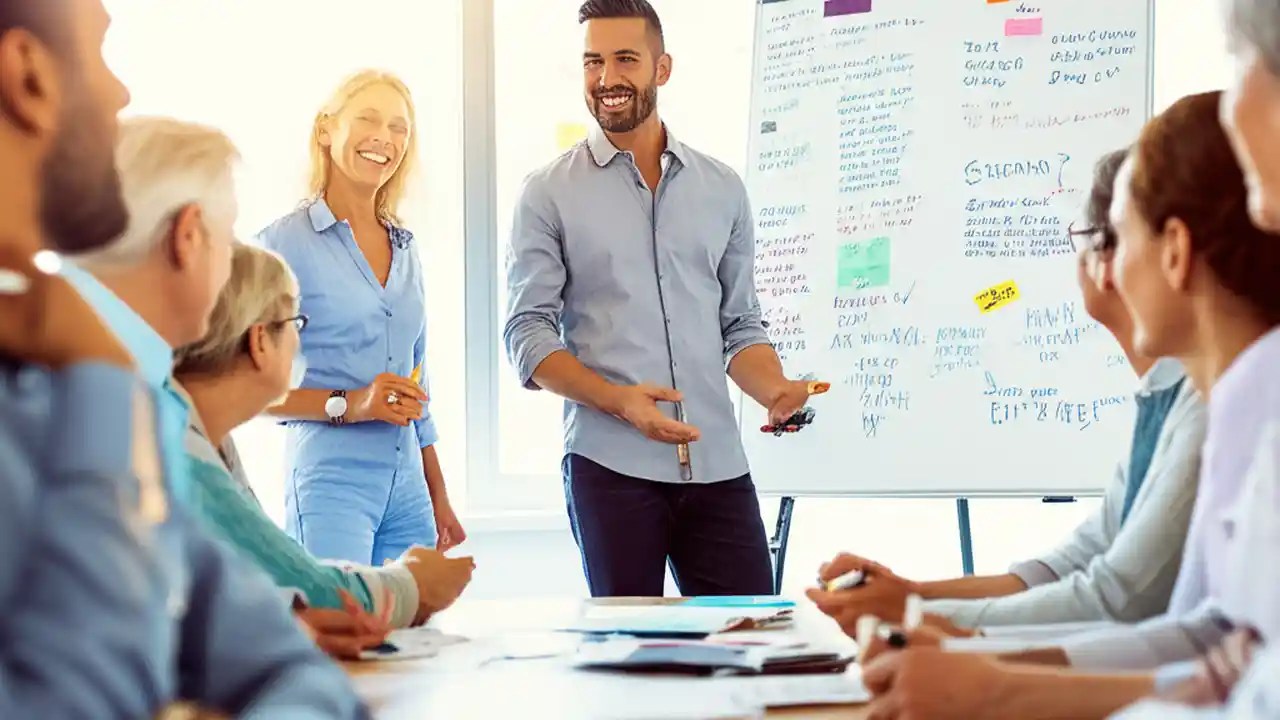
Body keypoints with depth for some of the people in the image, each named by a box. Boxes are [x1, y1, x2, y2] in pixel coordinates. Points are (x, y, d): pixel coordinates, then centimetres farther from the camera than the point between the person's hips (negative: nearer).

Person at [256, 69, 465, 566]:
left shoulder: (405, 249, 15)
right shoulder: (285, 243, -4)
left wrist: (440, 502, 21)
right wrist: (348, 404, -17)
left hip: (407, 488, 6)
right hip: (330, 483, -6)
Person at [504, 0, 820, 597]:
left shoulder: (722, 190, 12)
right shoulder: (549, 195, 3)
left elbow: (741, 325, 15)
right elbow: (528, 335, -3)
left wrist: (775, 391, -6)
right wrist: (620, 400, -19)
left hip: (716, 464, 3)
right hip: (610, 464, -3)